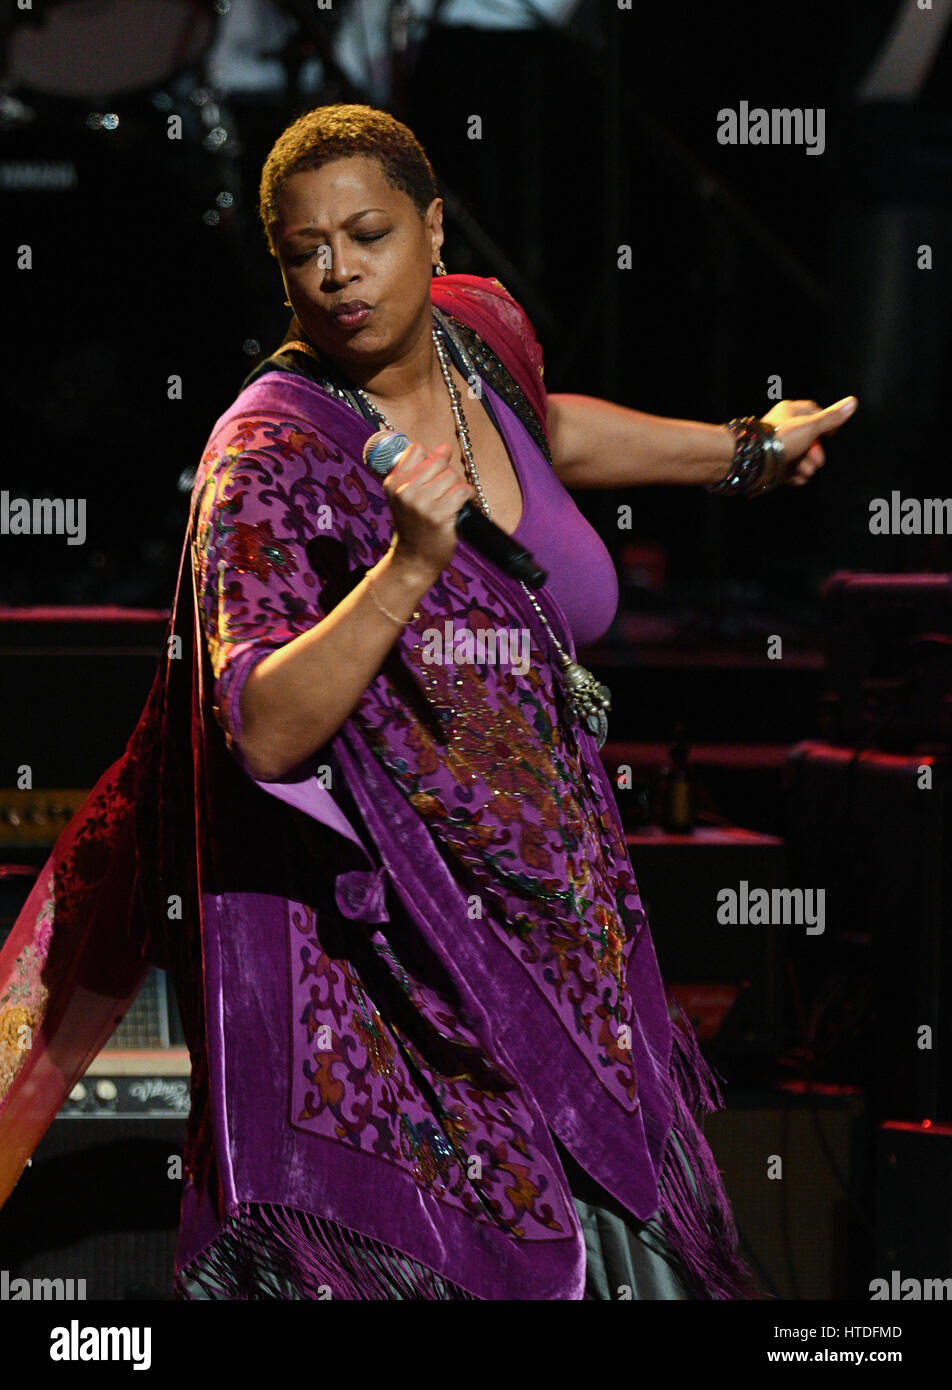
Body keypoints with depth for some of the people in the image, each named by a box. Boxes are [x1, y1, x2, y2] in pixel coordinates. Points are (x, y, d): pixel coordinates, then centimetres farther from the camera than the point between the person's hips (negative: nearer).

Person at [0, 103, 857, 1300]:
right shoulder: (270, 455, -18)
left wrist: (742, 451, 36)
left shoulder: (480, 330, 2)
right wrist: (410, 564, -39)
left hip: (558, 918, 7)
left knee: (608, 1246, 12)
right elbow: (267, 733, -29)